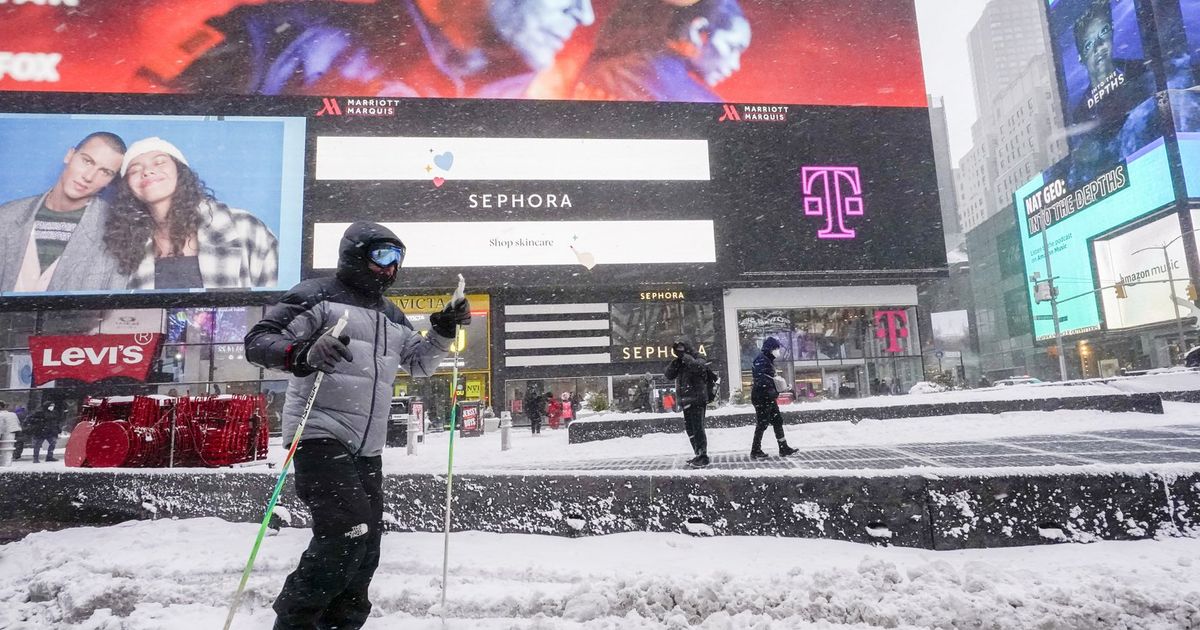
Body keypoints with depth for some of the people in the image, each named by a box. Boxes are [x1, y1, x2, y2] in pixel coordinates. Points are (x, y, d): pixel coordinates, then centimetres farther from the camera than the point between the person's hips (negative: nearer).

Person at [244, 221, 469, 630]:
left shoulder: (391, 316, 21)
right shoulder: (319, 296, -1)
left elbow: (419, 363, 25)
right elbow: (258, 341, -7)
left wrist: (443, 332, 8)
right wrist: (302, 354, -27)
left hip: (367, 447, 8)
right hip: (320, 435, -7)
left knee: (365, 546, 9)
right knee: (348, 529, -21)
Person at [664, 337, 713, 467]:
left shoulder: (699, 360, -6)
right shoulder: (680, 363, 15)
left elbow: (698, 366, -30)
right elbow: (667, 374, 5)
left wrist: (684, 356, -22)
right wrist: (675, 362, -9)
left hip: (697, 400, -8)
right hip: (686, 401, 8)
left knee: (698, 429, -9)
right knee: (690, 430, 13)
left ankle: (703, 457, -4)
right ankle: (698, 455, 23)